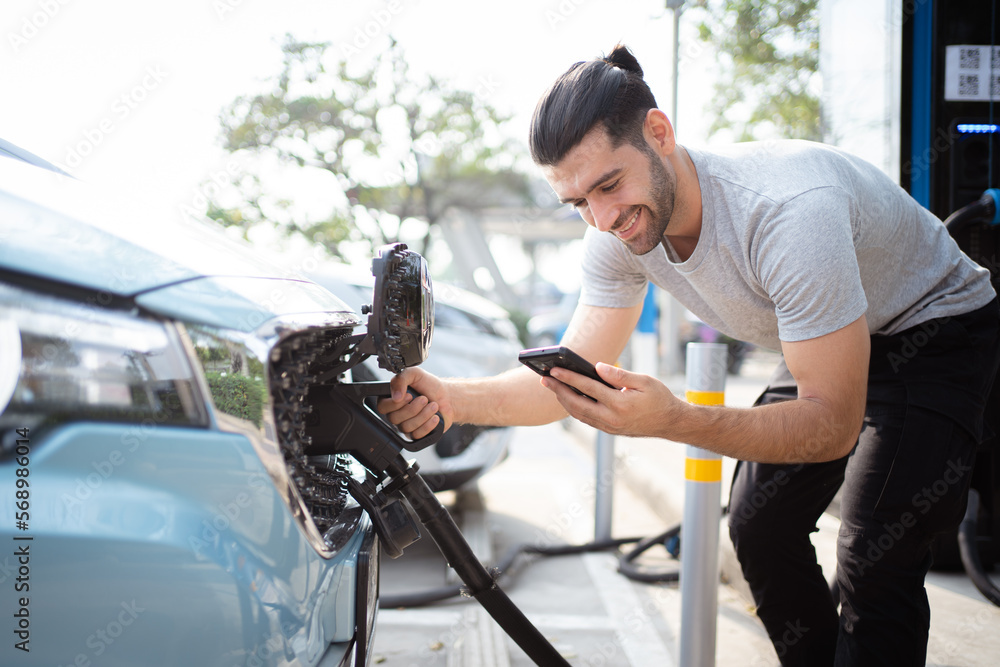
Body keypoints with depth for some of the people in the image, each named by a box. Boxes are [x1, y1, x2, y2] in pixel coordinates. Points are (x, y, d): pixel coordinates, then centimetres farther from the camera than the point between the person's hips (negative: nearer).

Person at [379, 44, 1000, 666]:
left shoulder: (790, 210, -40)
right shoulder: (619, 232, -17)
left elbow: (833, 426, -37)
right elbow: (574, 376, -15)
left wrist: (671, 419, -51)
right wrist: (449, 397, -32)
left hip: (937, 330, -6)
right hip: (826, 346, 7)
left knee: (875, 563, -18)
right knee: (758, 527, 4)